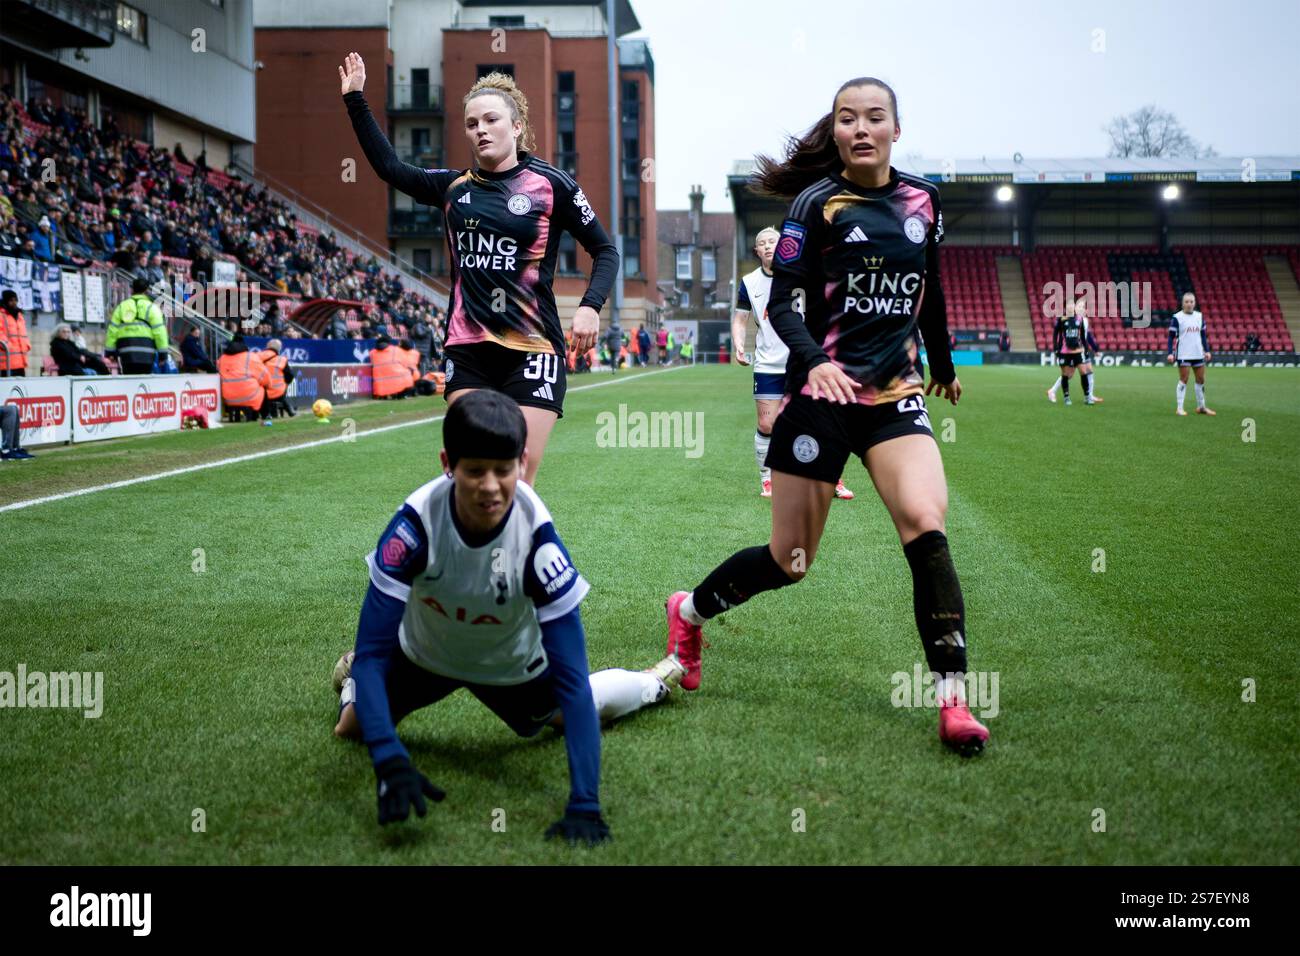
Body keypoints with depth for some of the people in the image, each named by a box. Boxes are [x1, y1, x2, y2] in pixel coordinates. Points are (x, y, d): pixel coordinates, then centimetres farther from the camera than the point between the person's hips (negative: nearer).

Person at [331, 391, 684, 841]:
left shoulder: (536, 534, -39)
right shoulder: (417, 519, -38)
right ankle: (355, 678, 43)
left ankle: (654, 681, 52)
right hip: (421, 656, 0)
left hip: (511, 666, 0)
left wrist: (584, 803, -46)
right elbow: (372, 648, -35)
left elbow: (569, 674, -37)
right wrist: (389, 761, -50)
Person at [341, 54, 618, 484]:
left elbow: (604, 249, 4)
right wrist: (355, 100, 18)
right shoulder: (453, 187, 11)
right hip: (468, 350, 4)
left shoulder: (551, 184, 0)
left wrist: (590, 306, -11)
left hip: (533, 348, -3)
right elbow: (390, 166, 20)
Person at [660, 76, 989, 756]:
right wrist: (814, 360, -25)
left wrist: (943, 363, 33)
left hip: (897, 395, 3)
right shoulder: (818, 202, -5)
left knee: (925, 525, -19)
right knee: (790, 560, 3)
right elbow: (782, 299, -8)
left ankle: (953, 701, -13)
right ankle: (689, 611, 32)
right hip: (823, 395, -3)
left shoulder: (923, 201, 9)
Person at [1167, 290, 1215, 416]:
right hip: (1183, 355, -5)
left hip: (1198, 354, 5)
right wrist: (1170, 353, -14)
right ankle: (1179, 408, -1)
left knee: (1201, 380, 9)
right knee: (1183, 380, -6)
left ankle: (1201, 407, 20)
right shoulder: (1177, 318, -5)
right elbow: (1171, 336, -6)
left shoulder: (1199, 316, 10)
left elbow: (1203, 335, 17)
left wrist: (1207, 350, 10)